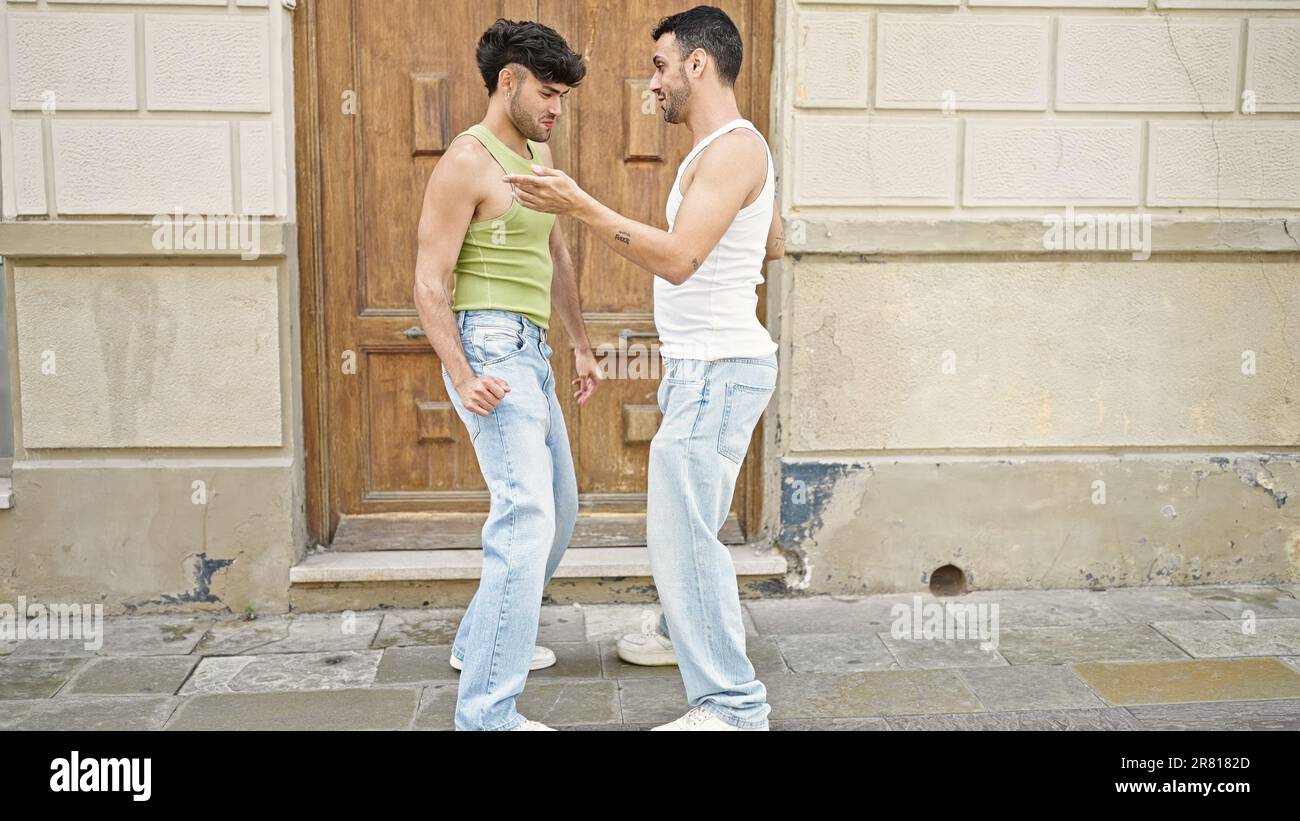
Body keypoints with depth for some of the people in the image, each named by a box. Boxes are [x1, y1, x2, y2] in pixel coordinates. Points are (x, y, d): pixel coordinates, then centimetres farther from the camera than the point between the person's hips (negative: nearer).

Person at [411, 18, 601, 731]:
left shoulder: (537, 155, 17)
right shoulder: (465, 163, -10)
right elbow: (429, 284, -14)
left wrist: (580, 343, 25)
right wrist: (461, 376, -25)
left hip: (530, 351, 10)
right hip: (491, 346, -10)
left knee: (558, 510, 20)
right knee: (526, 518, -19)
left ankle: (482, 641, 35)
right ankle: (486, 713, -18)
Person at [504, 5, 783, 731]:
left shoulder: (733, 147, -17)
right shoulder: (730, 150, 14)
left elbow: (678, 260, -30)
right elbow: (776, 247, 27)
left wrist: (579, 206, -30)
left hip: (717, 370, -11)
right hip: (705, 365, 11)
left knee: (683, 530, -10)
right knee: (680, 515, 24)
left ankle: (731, 704, -2)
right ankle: (691, 632, 44)